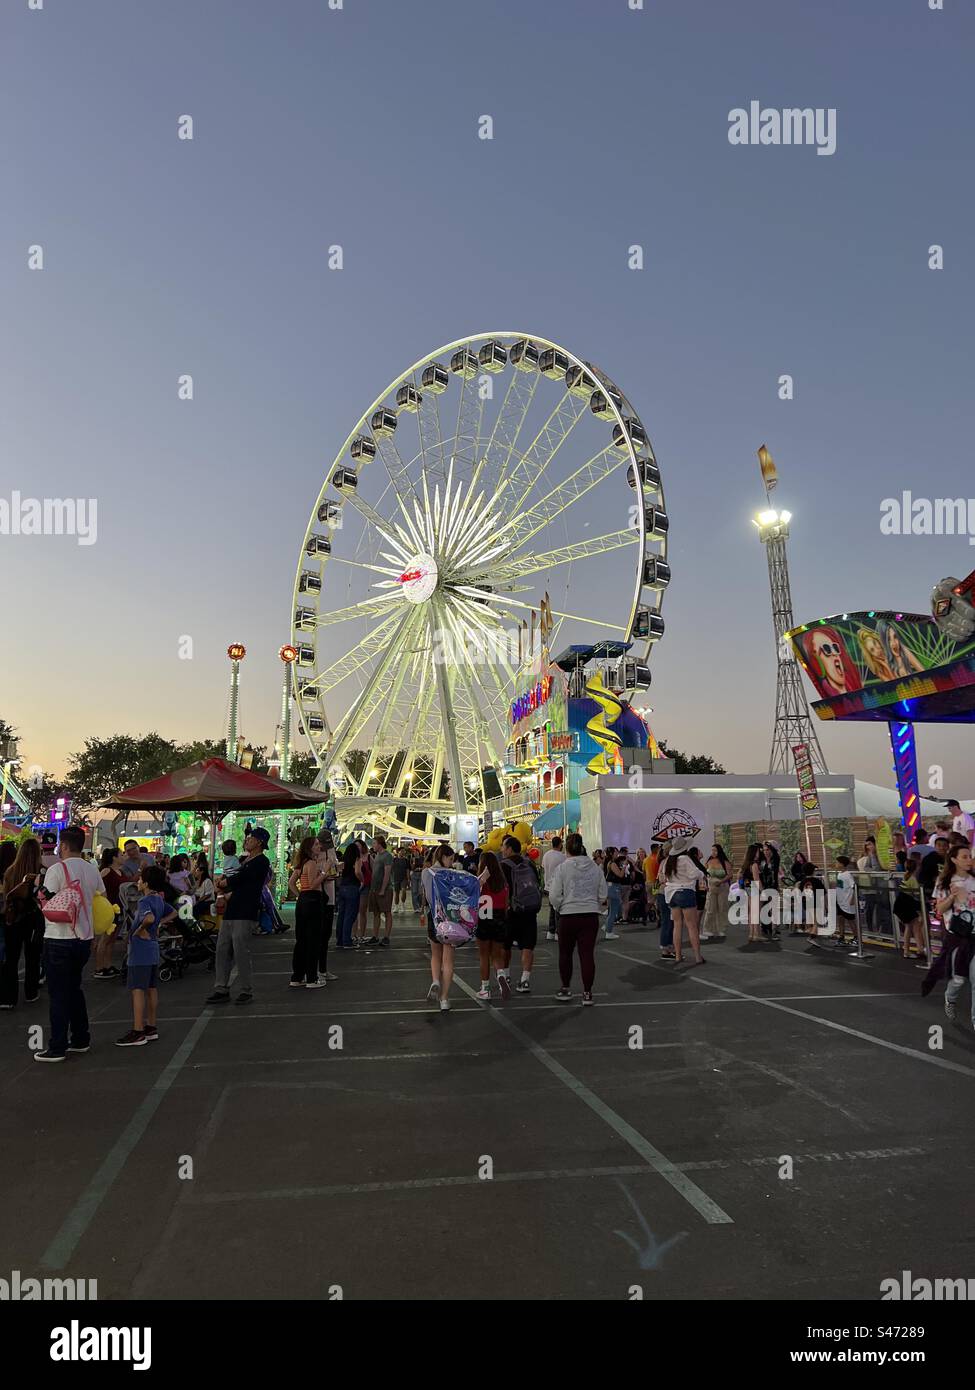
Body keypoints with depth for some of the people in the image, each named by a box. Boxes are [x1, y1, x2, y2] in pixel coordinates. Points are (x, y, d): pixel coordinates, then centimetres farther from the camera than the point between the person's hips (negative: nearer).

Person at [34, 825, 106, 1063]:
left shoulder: (56, 870, -13)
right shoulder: (93, 871, 5)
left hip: (59, 939, -6)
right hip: (84, 938, 6)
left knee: (58, 994, 1)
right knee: (74, 988, 19)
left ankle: (57, 1048, 6)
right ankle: (81, 1040, 24)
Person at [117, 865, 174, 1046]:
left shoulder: (144, 901, -18)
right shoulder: (159, 900, 9)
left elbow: (149, 917, -37)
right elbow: (173, 913, 25)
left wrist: (140, 929, -21)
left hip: (141, 951, -9)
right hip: (153, 949, 9)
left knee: (137, 990, -4)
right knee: (152, 988, 13)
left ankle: (138, 1032, -2)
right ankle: (151, 1028, 21)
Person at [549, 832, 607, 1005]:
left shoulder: (563, 867, -9)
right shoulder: (595, 867, 2)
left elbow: (554, 895, -9)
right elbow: (603, 894, 6)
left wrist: (559, 908, 9)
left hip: (568, 915, -2)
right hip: (591, 915, 2)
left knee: (565, 954, 15)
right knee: (587, 954, 4)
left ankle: (566, 988, 23)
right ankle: (587, 993, 6)